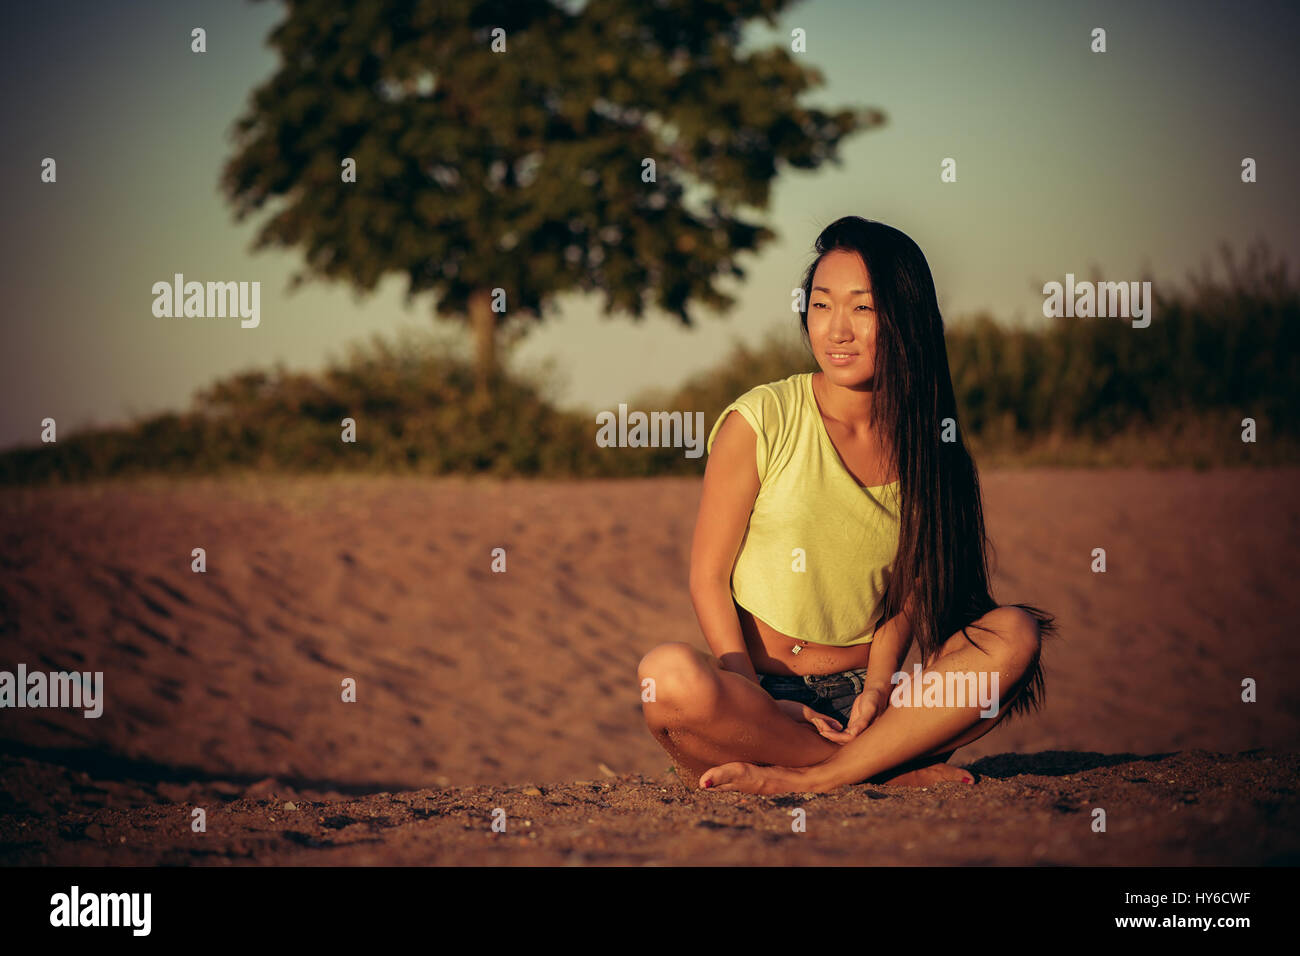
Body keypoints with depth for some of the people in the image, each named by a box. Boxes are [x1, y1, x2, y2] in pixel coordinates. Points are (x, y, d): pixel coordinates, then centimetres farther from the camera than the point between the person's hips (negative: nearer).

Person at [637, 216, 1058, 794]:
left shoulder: (924, 443, 6)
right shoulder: (760, 422, -4)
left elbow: (904, 593, 8)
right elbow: (709, 578, -3)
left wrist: (879, 688, -12)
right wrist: (751, 699, -16)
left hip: (863, 688, 3)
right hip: (763, 688, -3)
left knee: (1016, 635, -19)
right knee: (669, 674, -36)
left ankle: (806, 777, -26)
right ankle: (891, 765, -23)